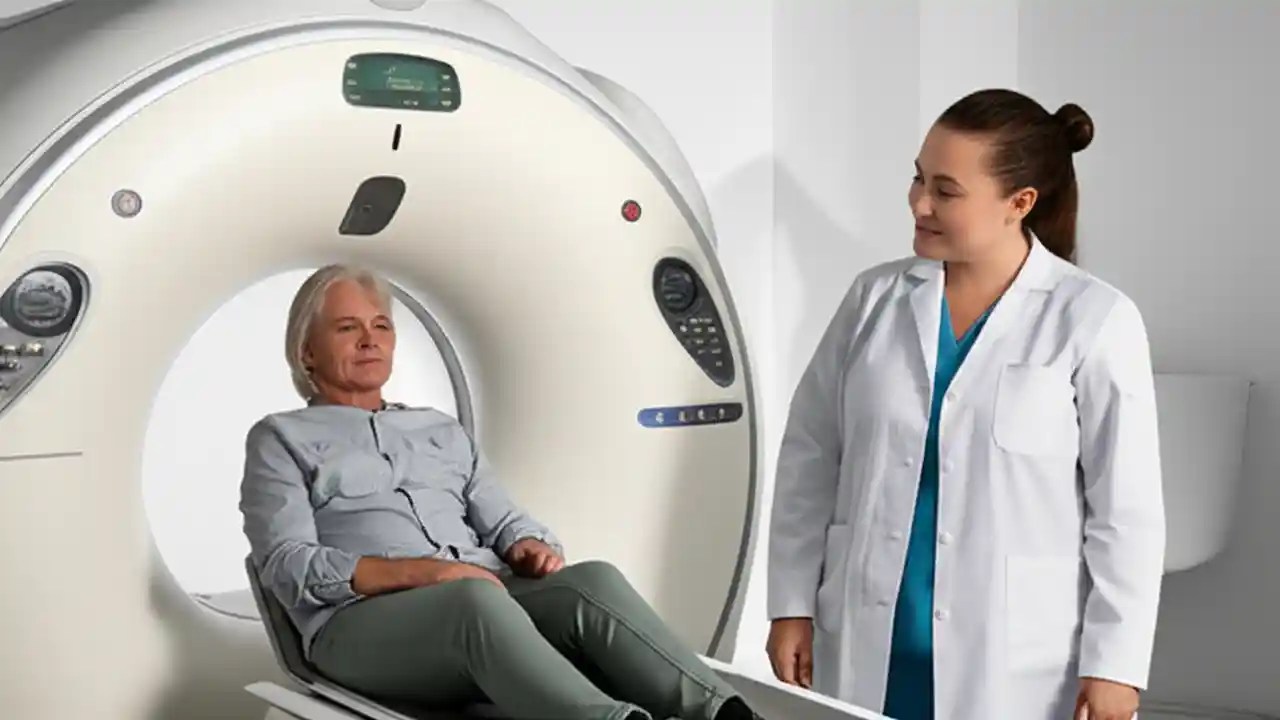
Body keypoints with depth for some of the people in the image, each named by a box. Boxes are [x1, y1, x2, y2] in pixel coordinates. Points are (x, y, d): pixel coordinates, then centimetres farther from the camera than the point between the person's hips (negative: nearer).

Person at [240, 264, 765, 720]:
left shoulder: (442, 431, 29)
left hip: (484, 597, 5)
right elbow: (289, 566, -2)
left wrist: (530, 548, -6)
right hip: (364, 621, -4)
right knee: (477, 598, -39)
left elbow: (504, 522, 20)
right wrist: (420, 572, -15)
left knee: (592, 581, -28)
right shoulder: (281, 438, 14)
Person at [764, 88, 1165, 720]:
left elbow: (1126, 508, -5)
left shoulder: (1093, 319, -6)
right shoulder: (876, 297, 4)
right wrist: (792, 604, 5)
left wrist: (1114, 664, -7)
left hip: (1014, 665, -3)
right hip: (867, 650, 3)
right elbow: (809, 459, 8)